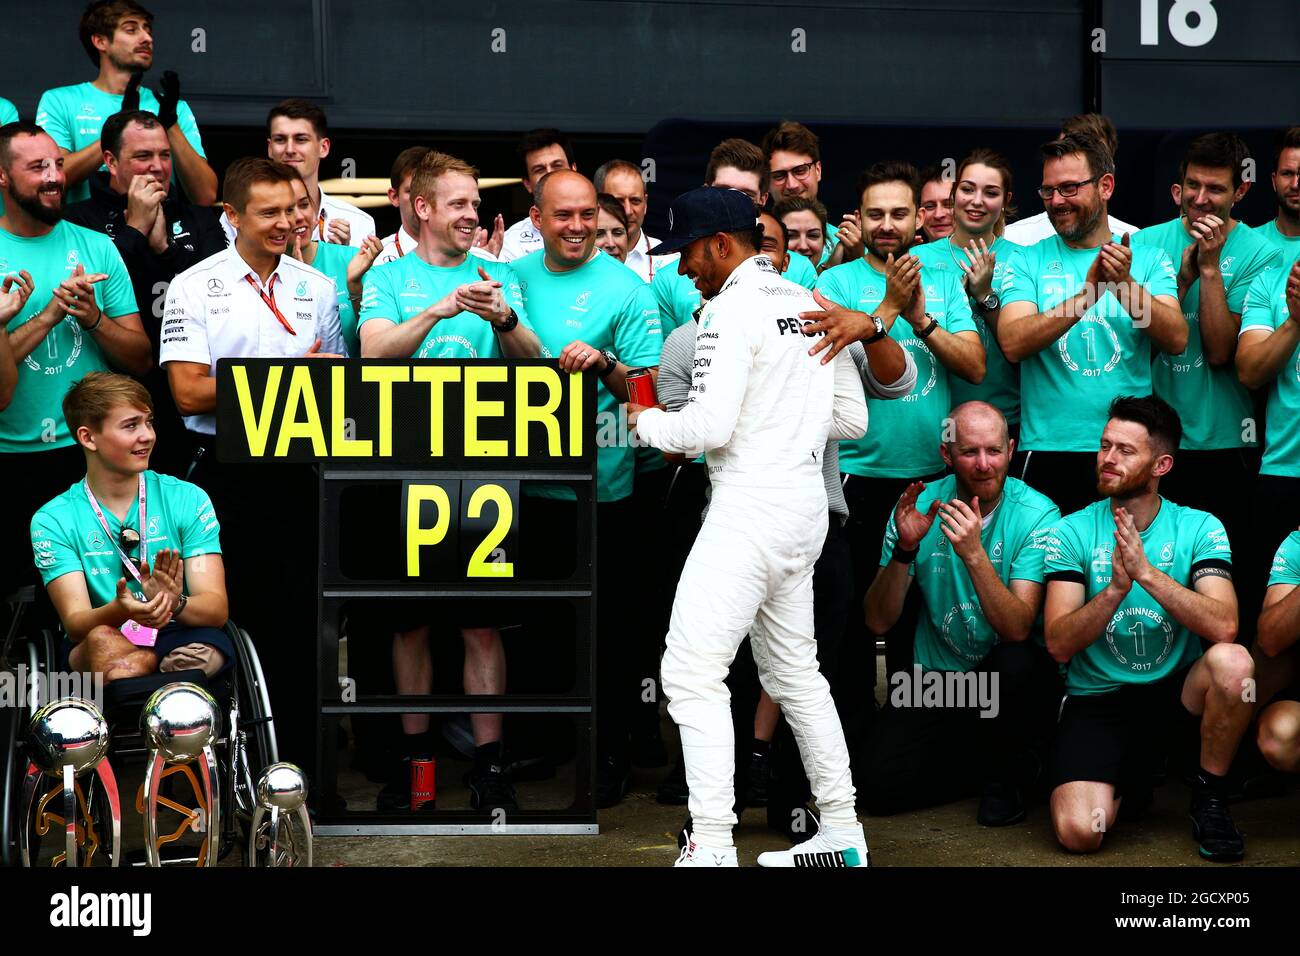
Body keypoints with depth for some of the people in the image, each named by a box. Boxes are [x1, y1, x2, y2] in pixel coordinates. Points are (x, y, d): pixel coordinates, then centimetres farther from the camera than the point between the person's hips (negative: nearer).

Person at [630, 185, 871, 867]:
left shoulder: (731, 307, -11)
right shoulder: (811, 305, 15)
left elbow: (710, 425, -19)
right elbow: (852, 418, 17)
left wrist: (648, 422, -1)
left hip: (752, 505, -9)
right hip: (806, 501, 9)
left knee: (691, 672, -9)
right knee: (794, 671, 17)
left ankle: (711, 848, -15)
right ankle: (841, 833, 21)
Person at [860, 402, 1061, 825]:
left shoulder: (1036, 515, -13)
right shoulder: (919, 507, -4)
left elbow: (1018, 628, -24)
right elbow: (878, 623, -8)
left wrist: (974, 554, -36)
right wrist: (904, 549, -24)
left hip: (1013, 681, -2)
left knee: (1014, 662, -36)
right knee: (878, 783, -18)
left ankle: (1002, 775, -6)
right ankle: (978, 760, 13)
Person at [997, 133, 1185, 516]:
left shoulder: (1148, 259, 7)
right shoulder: (1027, 262, 5)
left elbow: (1177, 340, -7)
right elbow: (1013, 344, -12)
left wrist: (1125, 284, -22)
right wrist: (1088, 292, -22)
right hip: (1049, 452, -1)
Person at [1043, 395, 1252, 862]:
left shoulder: (1199, 529, -3)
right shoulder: (1072, 533, -3)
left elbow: (1223, 627, -20)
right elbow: (1059, 645, -12)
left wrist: (1147, 572, -29)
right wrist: (1118, 586, -27)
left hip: (1177, 691, 0)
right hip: (1097, 699, 0)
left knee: (1233, 661, -34)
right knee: (1079, 832, -24)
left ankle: (1210, 797, -8)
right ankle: (1128, 781, 15)